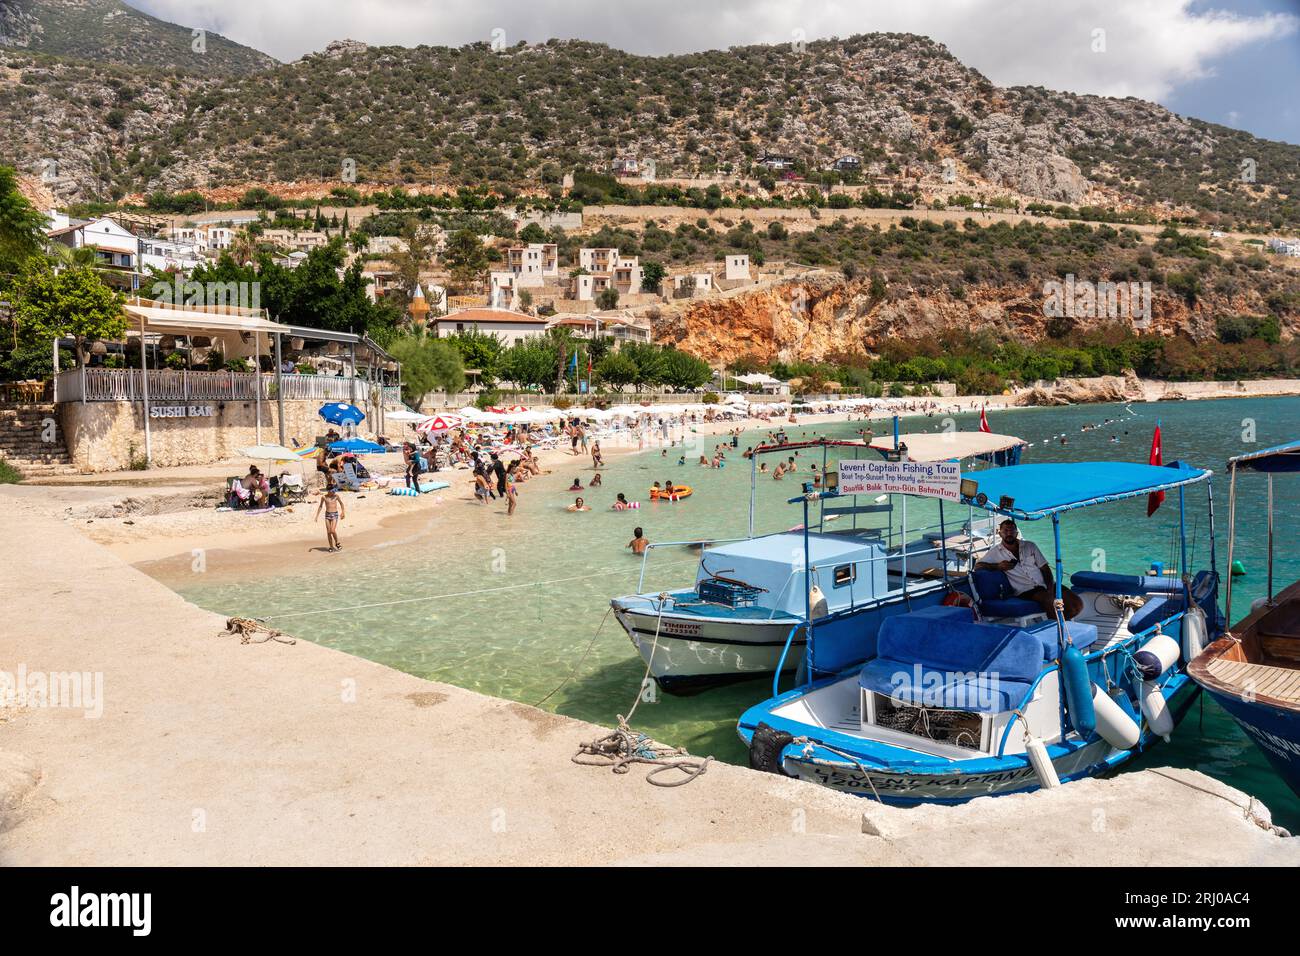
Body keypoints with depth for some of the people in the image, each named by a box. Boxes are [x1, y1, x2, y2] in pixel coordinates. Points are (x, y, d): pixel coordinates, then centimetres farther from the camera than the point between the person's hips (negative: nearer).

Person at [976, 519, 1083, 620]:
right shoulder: (995, 551, 6)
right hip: (1025, 590, -4)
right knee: (1051, 602, -34)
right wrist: (998, 566, -16)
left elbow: (1045, 569, 9)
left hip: (1044, 584, 4)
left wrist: (1050, 590, -8)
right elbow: (978, 566, 0)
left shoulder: (1030, 546, 14)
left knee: (1077, 604, -14)